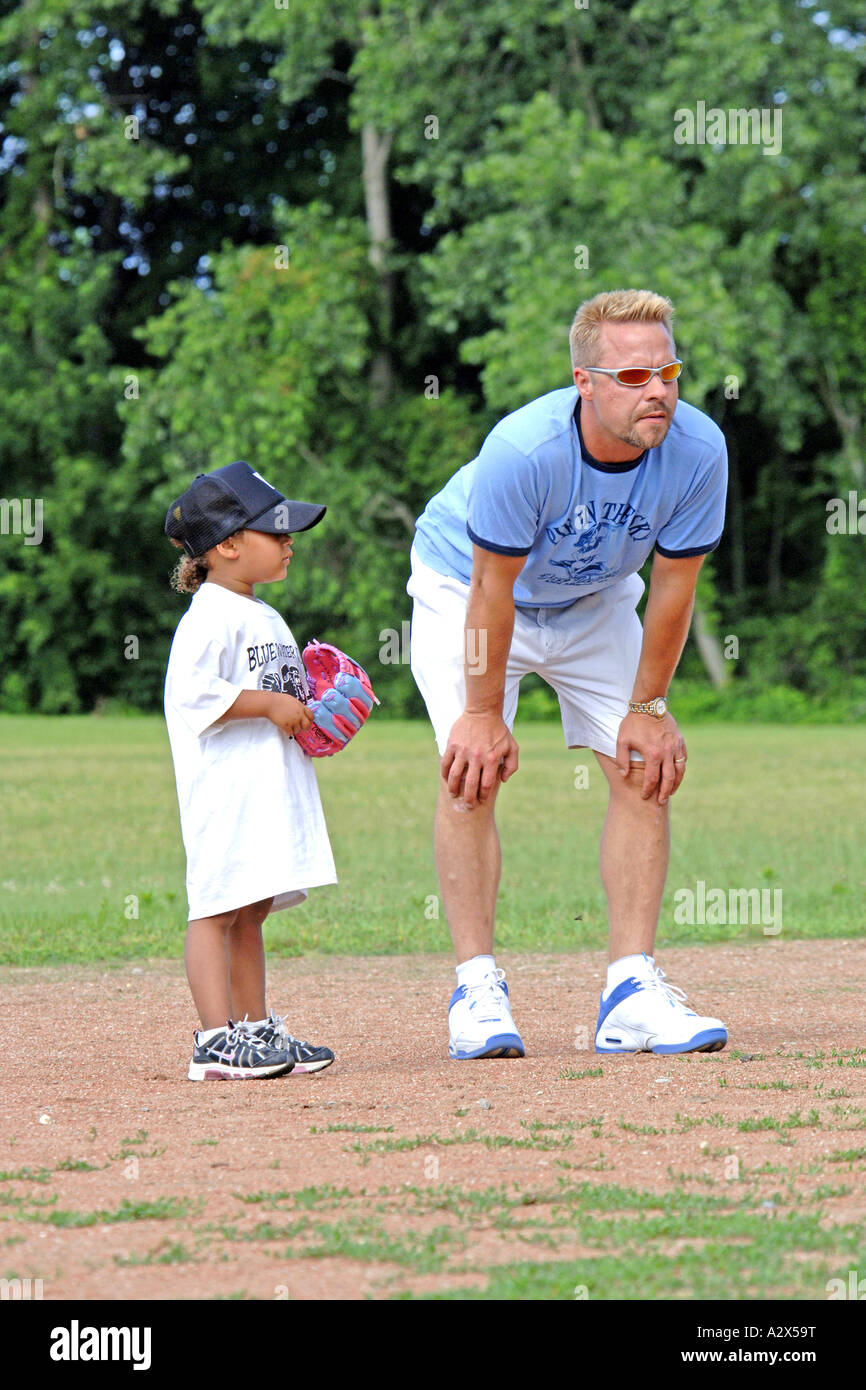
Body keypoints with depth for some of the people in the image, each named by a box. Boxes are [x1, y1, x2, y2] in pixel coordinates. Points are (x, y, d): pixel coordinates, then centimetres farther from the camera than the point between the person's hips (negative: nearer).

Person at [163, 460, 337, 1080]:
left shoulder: (265, 616, 21)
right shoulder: (210, 616, -11)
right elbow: (191, 693, -21)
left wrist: (307, 715, 11)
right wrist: (269, 705, -19)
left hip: (270, 786, 10)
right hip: (225, 789, -10)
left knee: (250, 912, 13)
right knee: (218, 908, -12)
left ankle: (255, 1030, 17)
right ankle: (217, 1040, -17)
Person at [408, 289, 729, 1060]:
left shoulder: (699, 452, -29)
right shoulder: (522, 449, -38)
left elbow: (673, 585, -15)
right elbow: (494, 590, -28)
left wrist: (648, 707, -10)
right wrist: (485, 715, -20)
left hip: (594, 603, 4)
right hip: (463, 585, -4)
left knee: (645, 770, -7)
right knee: (473, 773, -17)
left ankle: (632, 989, -5)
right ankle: (478, 988, -11)